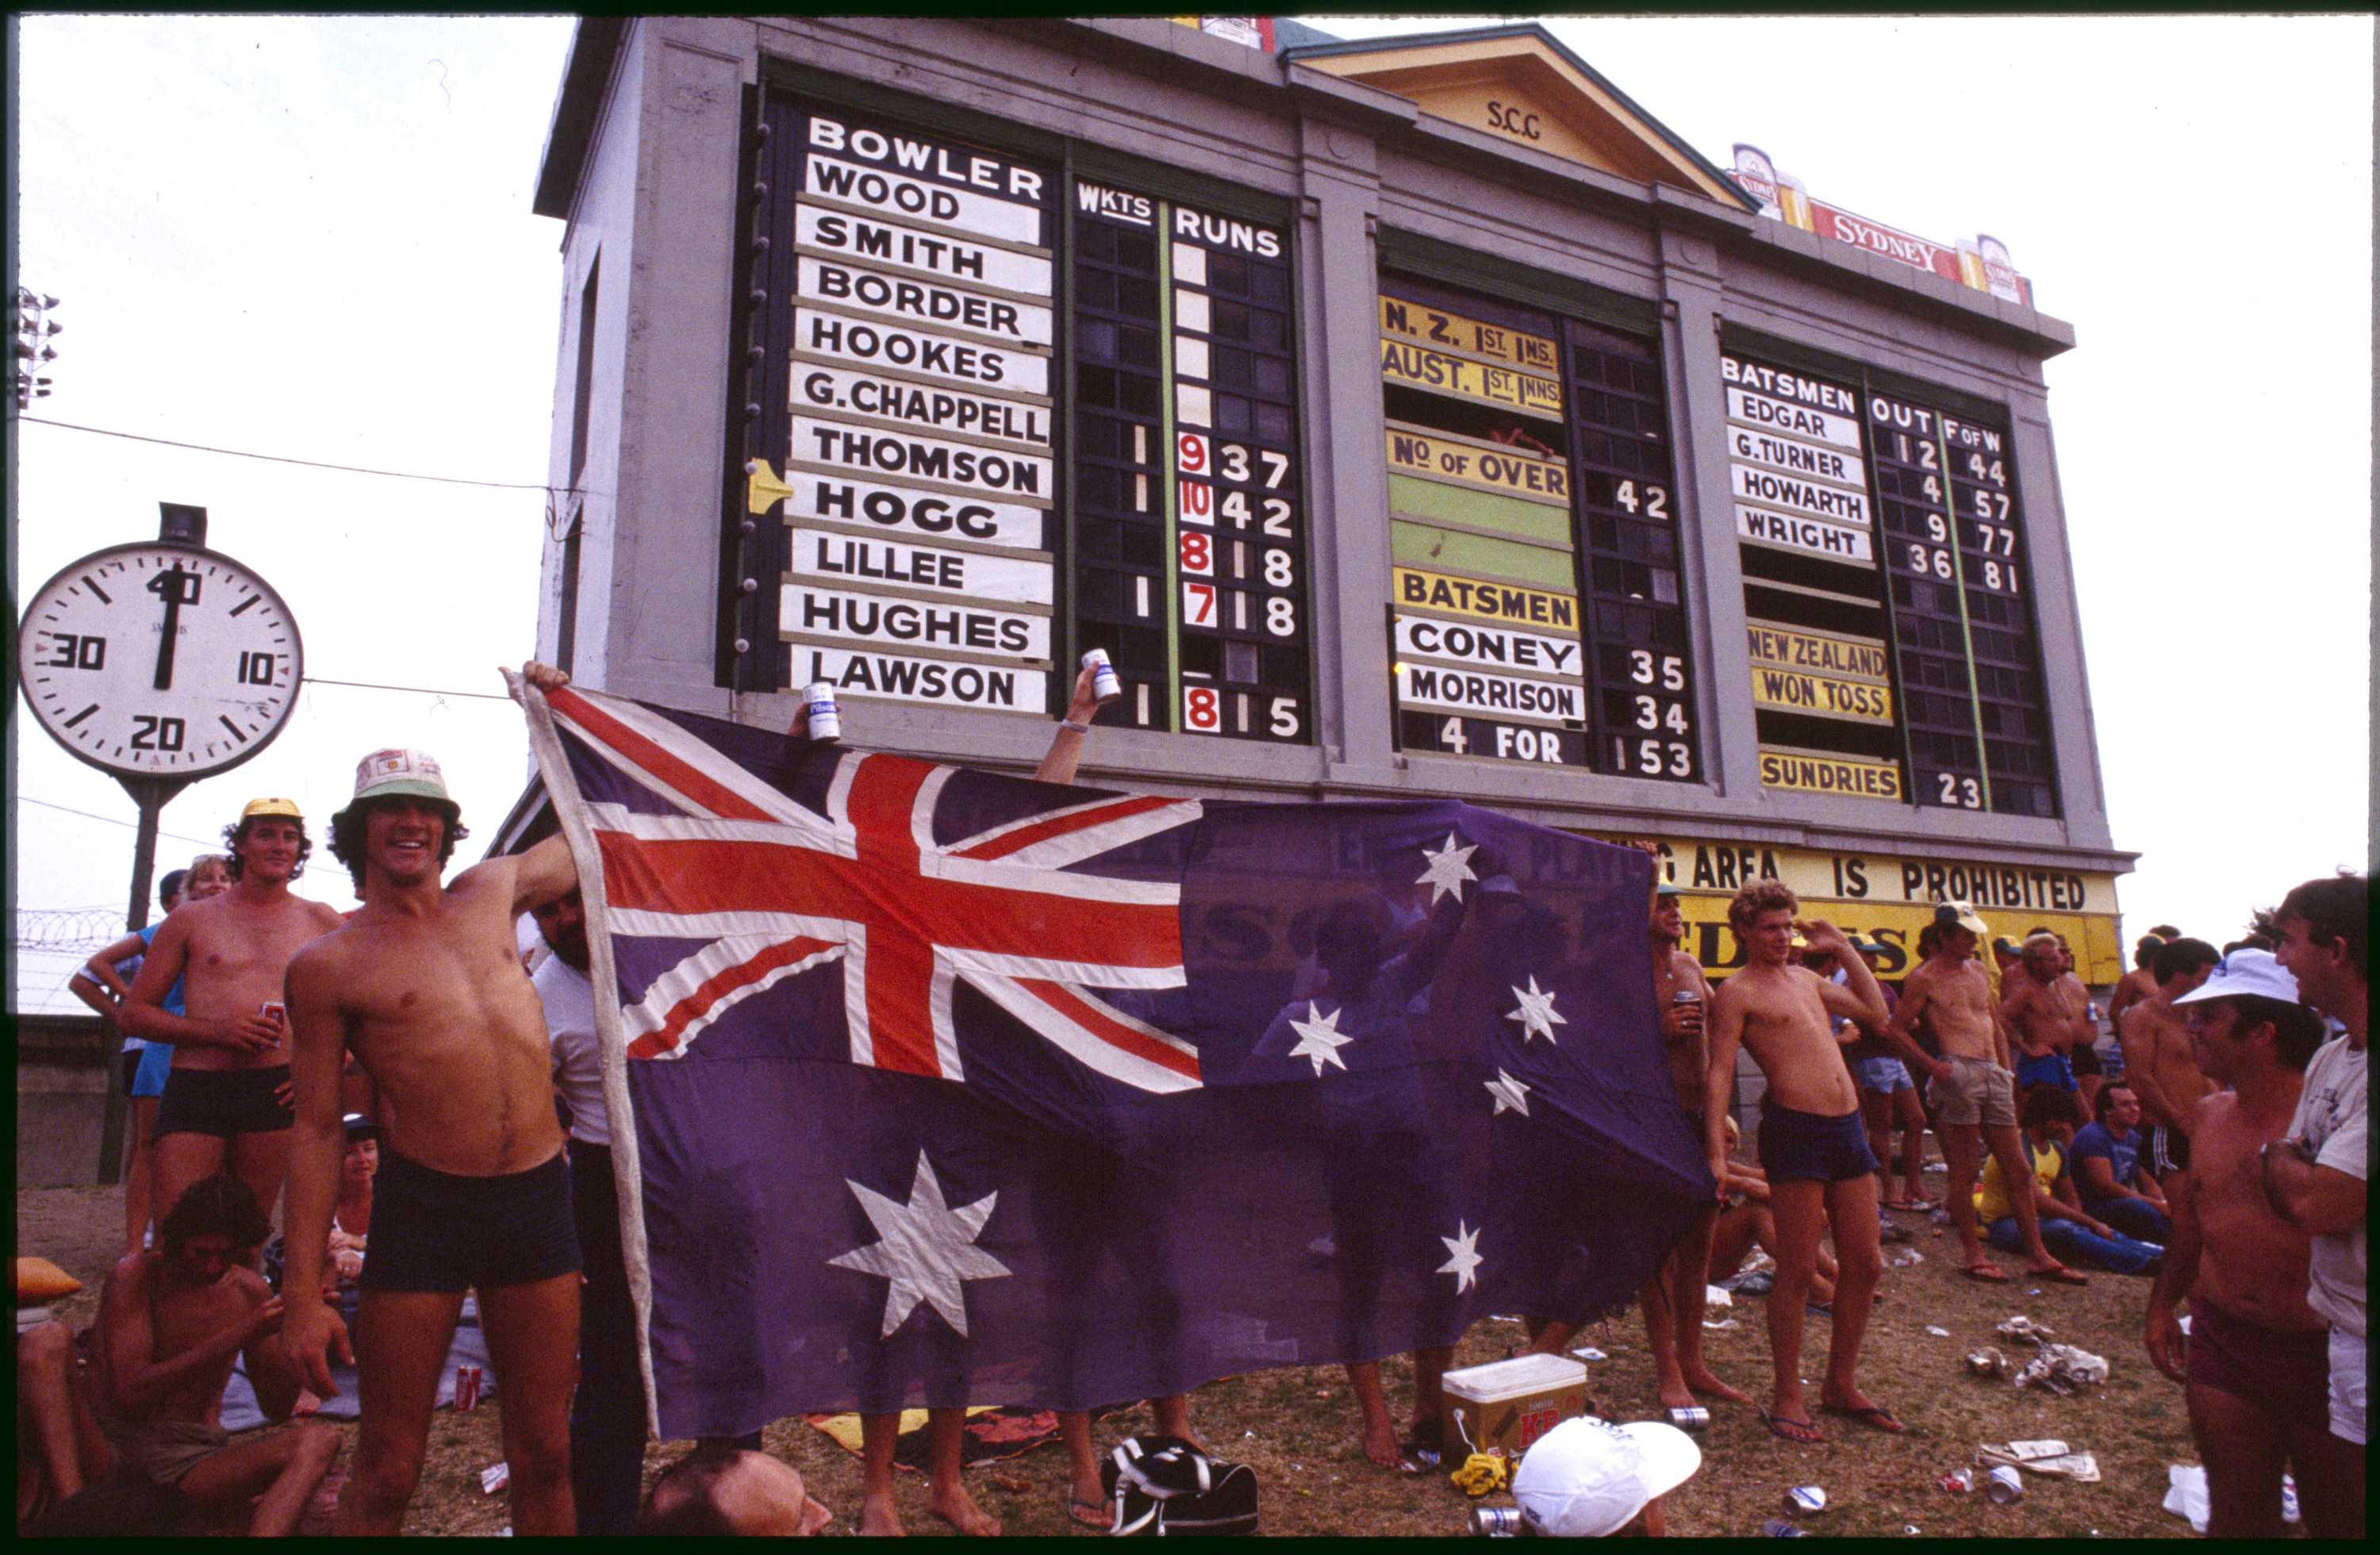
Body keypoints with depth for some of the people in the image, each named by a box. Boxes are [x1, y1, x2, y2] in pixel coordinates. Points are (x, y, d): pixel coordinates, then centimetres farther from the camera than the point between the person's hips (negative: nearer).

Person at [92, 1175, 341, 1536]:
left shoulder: (250, 1291, 6)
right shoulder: (136, 1275, -6)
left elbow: (277, 1408, 10)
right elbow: (129, 1394, -18)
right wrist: (238, 1336, -24)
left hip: (191, 1460, 2)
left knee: (320, 1440, -27)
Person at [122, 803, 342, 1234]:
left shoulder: (320, 921, 11)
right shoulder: (191, 920, 10)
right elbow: (134, 1012, 10)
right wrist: (214, 1030, -8)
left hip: (275, 1090, 1)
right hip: (195, 1088, 0)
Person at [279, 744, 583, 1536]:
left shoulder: (493, 891, 11)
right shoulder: (327, 964, 0)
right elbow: (317, 1130, 0)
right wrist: (303, 1293, -3)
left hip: (539, 1199, 3)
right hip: (423, 1205, -3)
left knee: (543, 1454, 11)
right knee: (387, 1469, 6)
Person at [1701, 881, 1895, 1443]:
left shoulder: (1806, 979, 20)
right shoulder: (1737, 992, -3)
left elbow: (1876, 1011, 28)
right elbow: (1720, 1072, -9)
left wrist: (1843, 949, 22)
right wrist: (1716, 1152, -18)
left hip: (1847, 1126, 8)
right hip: (1795, 1129, -8)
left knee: (1865, 1265, 11)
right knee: (1798, 1272, -2)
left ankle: (1841, 1385, 27)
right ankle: (1787, 1397, 11)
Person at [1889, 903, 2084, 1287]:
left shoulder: (1978, 972, 19)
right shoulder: (1924, 978, -2)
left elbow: (1996, 1026, 25)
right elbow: (1897, 1028, -5)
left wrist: (2006, 1071, 16)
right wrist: (1931, 1064, -14)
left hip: (1993, 1075, 7)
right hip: (1959, 1074, -7)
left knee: (2017, 1169, 9)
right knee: (1964, 1171, -1)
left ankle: (2037, 1255, 16)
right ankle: (1971, 1253, 9)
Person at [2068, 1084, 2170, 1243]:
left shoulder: (2134, 1138, 15)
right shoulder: (2093, 1136, -13)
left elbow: (2148, 1183, 18)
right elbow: (2105, 1187, -20)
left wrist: (2164, 1204, -5)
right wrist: (2155, 1204, -17)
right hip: (2092, 1210, -9)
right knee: (2139, 1208, -33)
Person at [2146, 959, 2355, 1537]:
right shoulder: (2207, 1115, 5)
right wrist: (2162, 1306, 18)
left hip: (2323, 1351, -5)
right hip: (2223, 1339, 5)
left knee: (2337, 1518, 12)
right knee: (2236, 1513, 13)